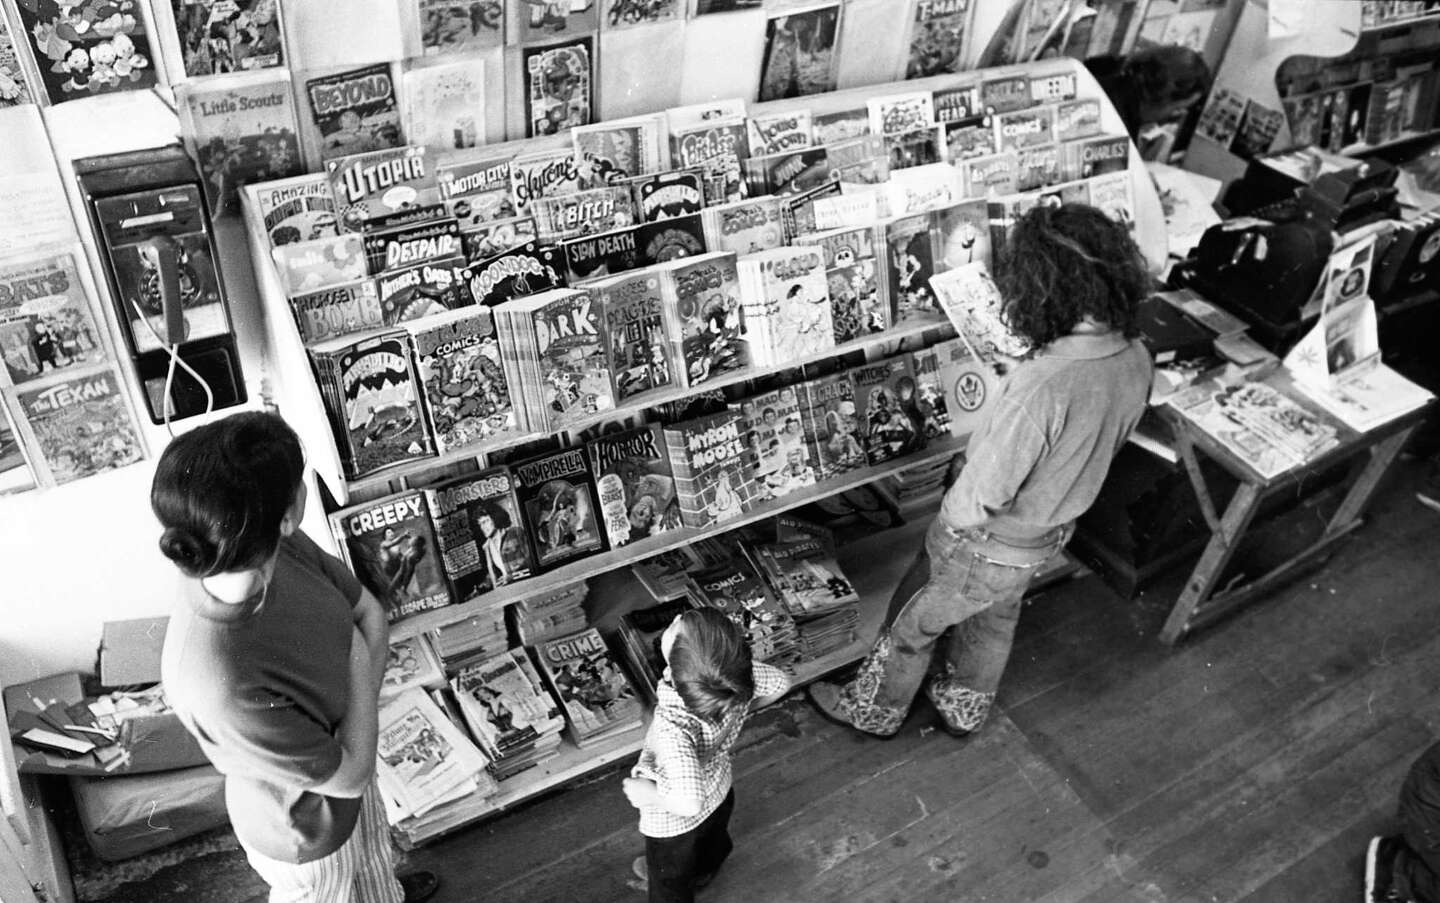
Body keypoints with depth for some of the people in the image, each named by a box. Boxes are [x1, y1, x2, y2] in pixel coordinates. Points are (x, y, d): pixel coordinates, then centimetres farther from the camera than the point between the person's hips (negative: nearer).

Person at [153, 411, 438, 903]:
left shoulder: (280, 548, -25)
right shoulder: (220, 689, -44)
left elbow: (370, 613, -8)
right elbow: (349, 775, -30)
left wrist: (360, 699, -20)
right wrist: (359, 666, -21)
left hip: (344, 764, 6)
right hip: (307, 830, -6)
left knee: (371, 861, 37)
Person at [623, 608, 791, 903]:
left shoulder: (672, 727, -48)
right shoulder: (739, 677, -32)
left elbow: (689, 802, -54)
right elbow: (780, 683, -13)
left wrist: (648, 794, -34)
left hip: (674, 824, -5)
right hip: (720, 793, 6)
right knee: (712, 845, 39)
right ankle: (700, 872, 70)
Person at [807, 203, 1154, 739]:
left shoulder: (1040, 384, -42)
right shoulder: (1136, 358, -16)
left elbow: (981, 496, -31)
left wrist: (949, 520, -10)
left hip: (989, 544, -7)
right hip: (1053, 530, 7)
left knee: (912, 624, 20)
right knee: (994, 619, 32)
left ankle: (873, 711, 46)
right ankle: (963, 708, 58)